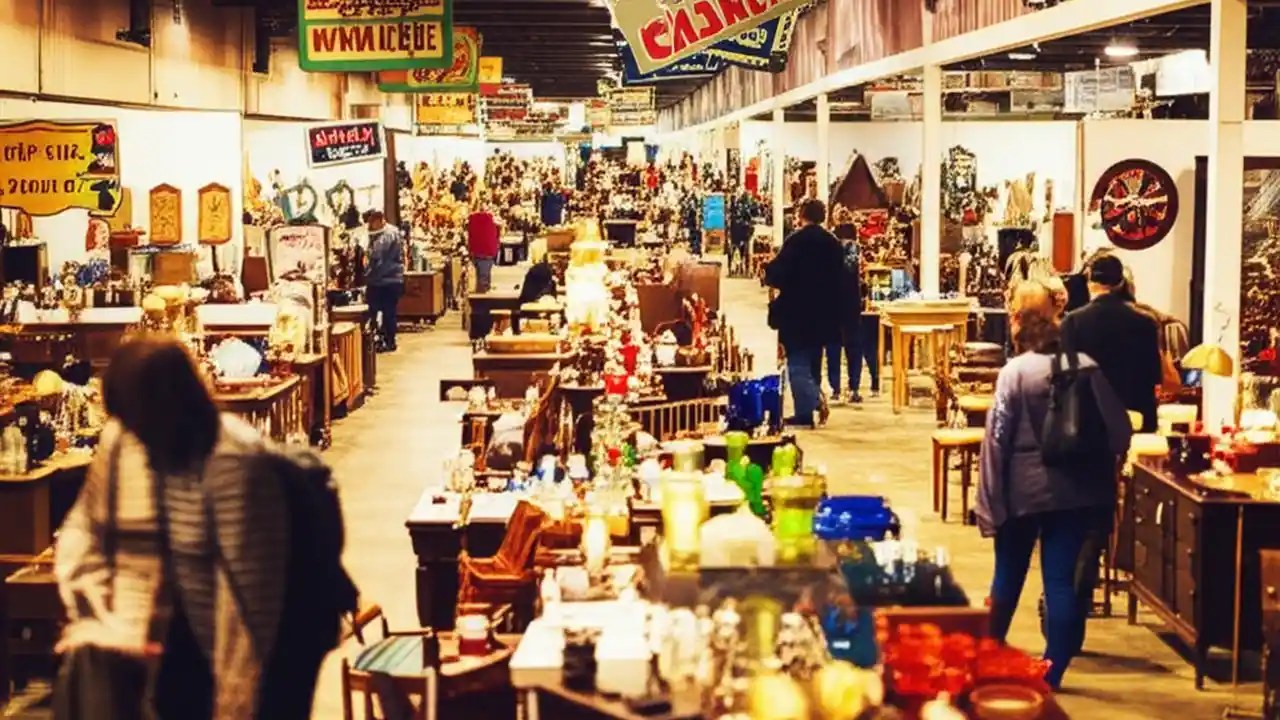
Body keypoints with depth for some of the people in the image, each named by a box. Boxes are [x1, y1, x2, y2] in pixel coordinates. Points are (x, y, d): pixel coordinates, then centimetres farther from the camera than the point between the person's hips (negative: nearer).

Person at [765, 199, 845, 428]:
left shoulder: (796, 241, -13)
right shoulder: (833, 243, 6)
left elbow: (778, 275, -17)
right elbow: (840, 280, 9)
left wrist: (769, 275, 3)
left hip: (797, 314, -6)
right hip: (823, 314, 6)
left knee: (798, 363, -2)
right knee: (812, 363, 17)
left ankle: (806, 410, -14)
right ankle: (814, 402, 19)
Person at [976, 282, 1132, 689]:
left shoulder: (1014, 372, -11)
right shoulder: (1089, 366, -5)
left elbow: (996, 440, -12)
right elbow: (1119, 431, -3)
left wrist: (990, 504, -6)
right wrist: (1099, 472, 15)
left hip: (1023, 491, -1)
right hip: (1076, 491, 1)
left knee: (1008, 576, 16)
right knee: (1063, 582, 5)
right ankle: (1051, 674, 6)